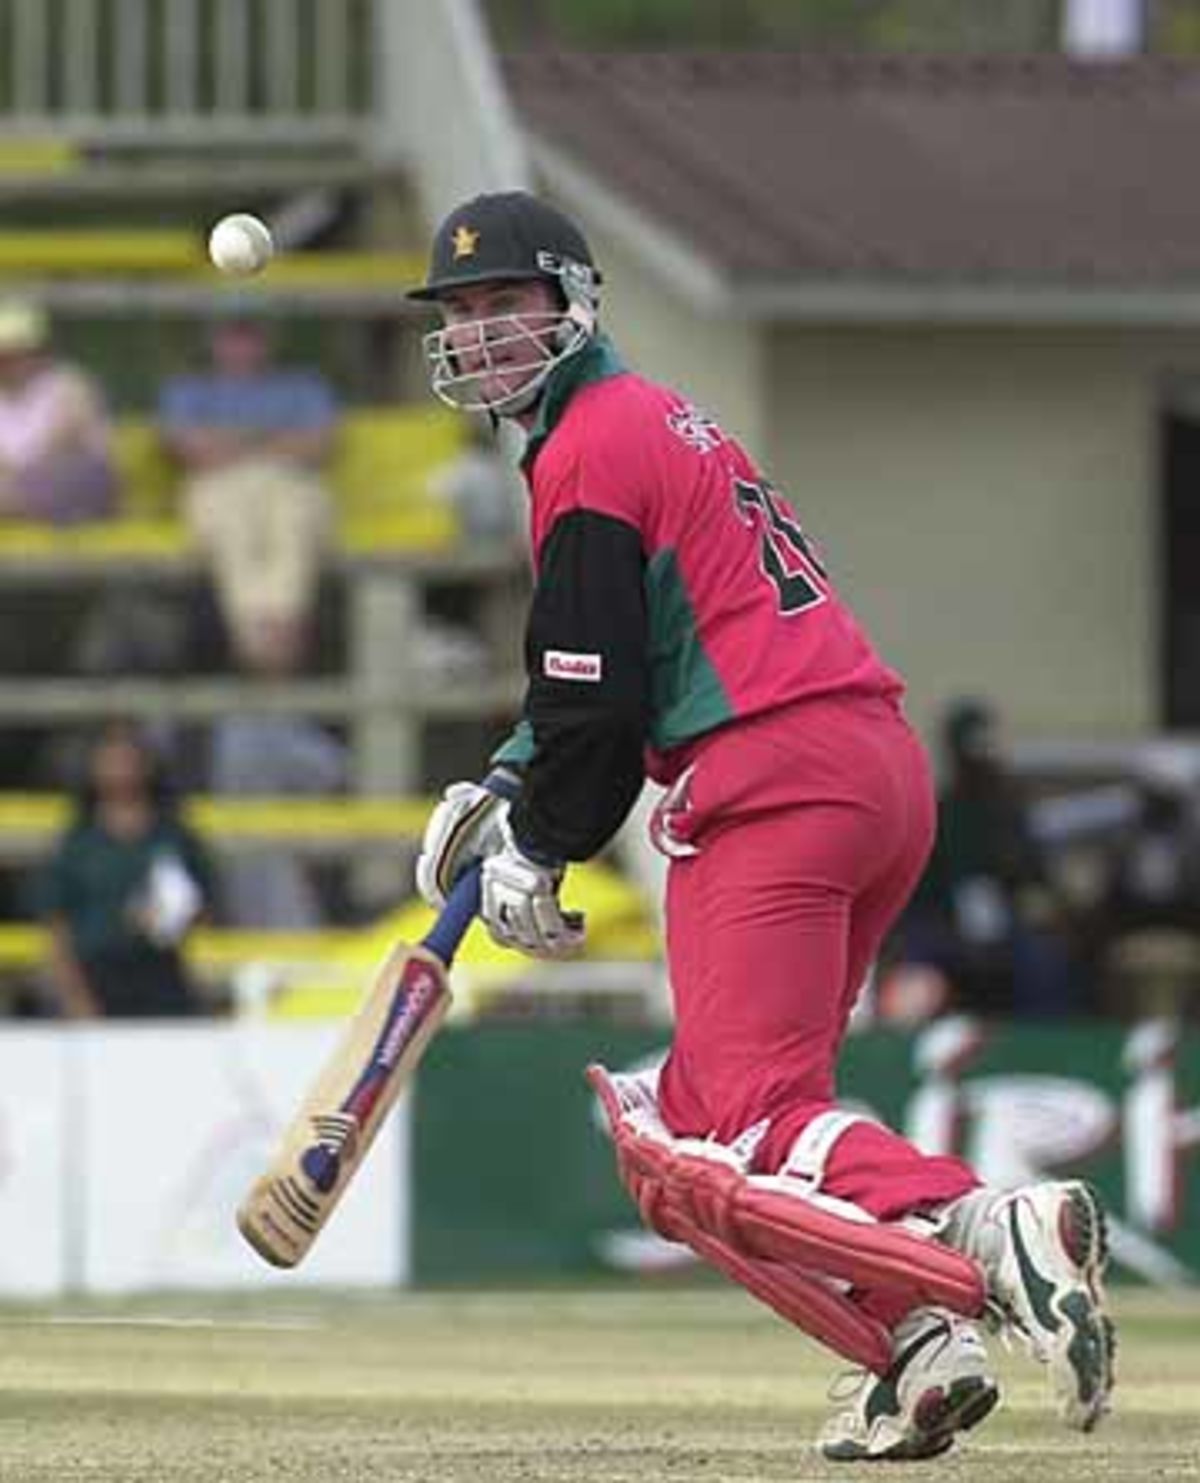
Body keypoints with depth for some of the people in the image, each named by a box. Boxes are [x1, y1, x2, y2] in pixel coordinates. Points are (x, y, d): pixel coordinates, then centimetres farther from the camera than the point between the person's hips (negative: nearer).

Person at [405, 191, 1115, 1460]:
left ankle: (990, 1229, -39)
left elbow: (594, 698, -8)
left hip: (767, 785, -10)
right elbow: (615, 666, 31)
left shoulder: (585, 451, -5)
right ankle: (920, 1343, -4)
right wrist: (504, 787, 22)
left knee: (753, 1119, -15)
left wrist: (537, 852, 5)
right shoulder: (663, 419, 26)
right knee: (697, 1111, 14)